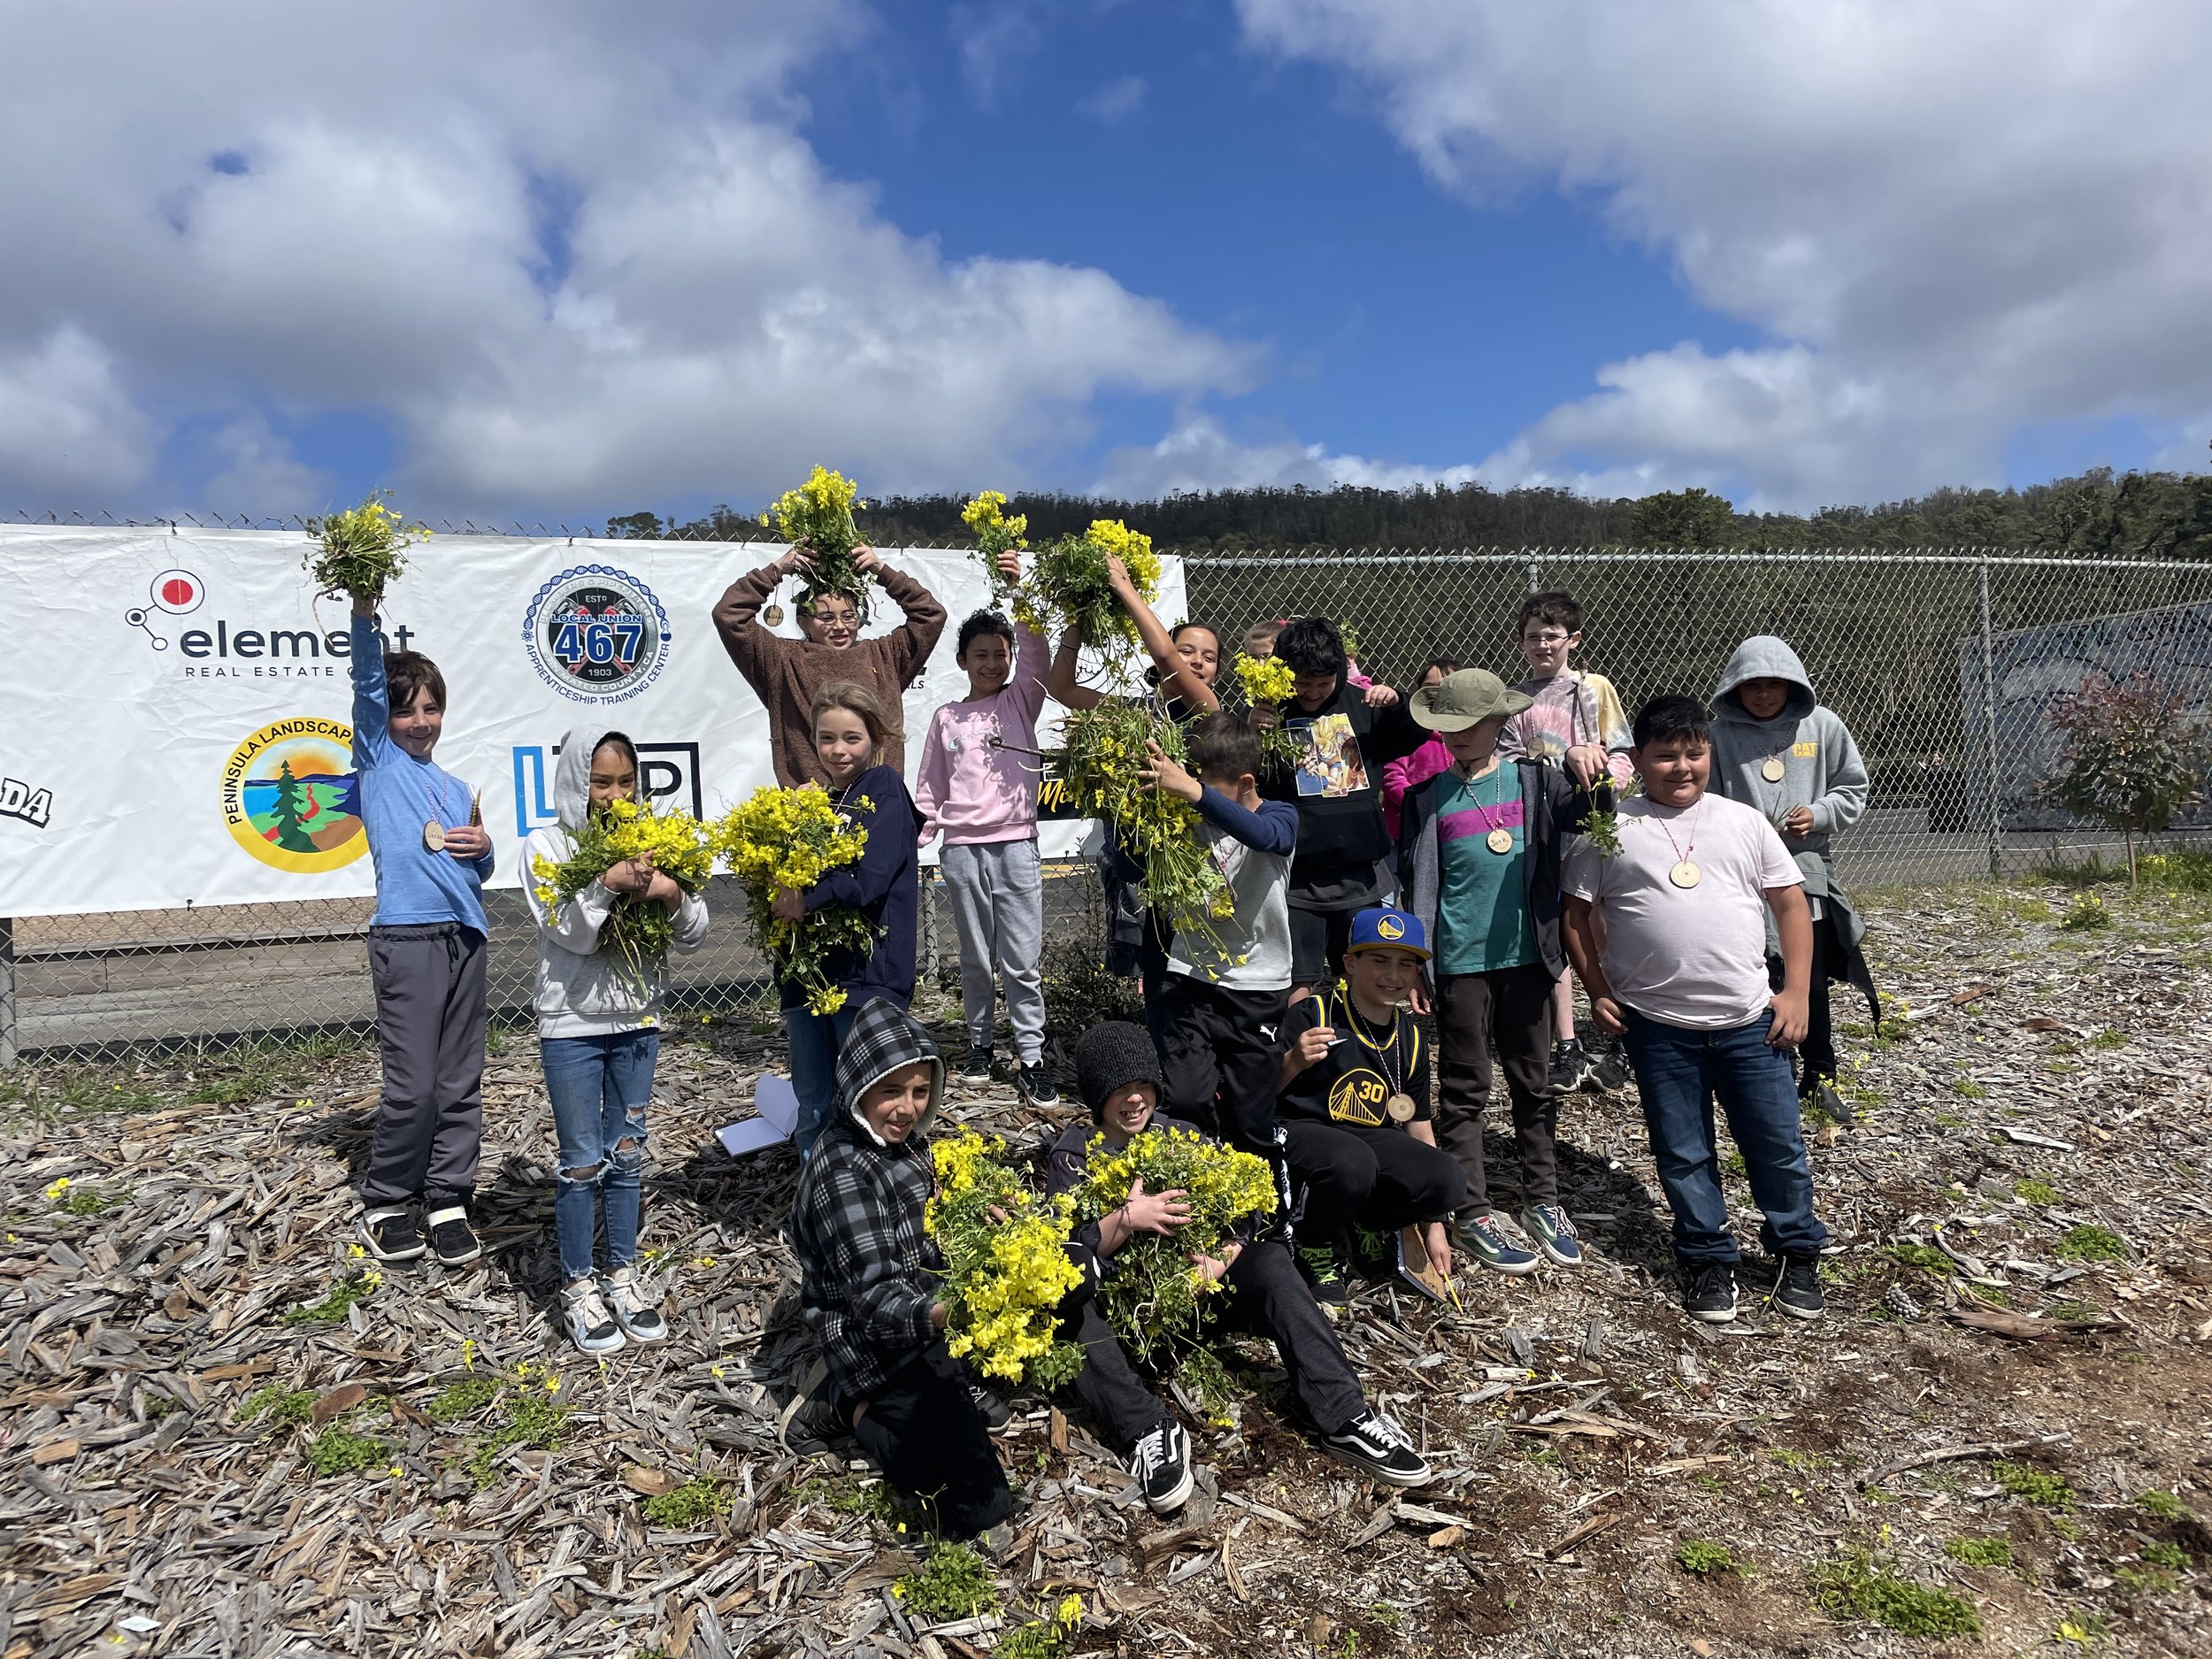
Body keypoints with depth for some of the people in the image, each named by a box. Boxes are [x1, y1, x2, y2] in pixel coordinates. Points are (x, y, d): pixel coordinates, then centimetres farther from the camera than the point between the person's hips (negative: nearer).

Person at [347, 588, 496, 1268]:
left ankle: (447, 1201, 18)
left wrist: (484, 849, 4)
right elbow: (367, 683, -8)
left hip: (465, 937, 5)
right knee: (412, 1085, -5)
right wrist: (364, 614, -21)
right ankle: (385, 1203, 14)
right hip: (406, 936, -5)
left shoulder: (455, 788, 21)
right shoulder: (376, 758, 8)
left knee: (461, 1083, 7)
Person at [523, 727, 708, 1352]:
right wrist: (609, 884, -28)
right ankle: (577, 1287, 21)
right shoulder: (545, 846, -6)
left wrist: (673, 895, -19)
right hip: (572, 1025, -3)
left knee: (626, 1154, 14)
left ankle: (623, 1275, 28)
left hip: (638, 1020, 3)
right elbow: (570, 935, -16)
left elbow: (693, 937, -1)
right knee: (582, 1161, 5)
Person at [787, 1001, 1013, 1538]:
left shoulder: (907, 1138, 3)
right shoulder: (842, 1168, -23)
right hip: (883, 1357, -9)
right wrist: (948, 1313, -49)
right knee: (981, 1507, -16)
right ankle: (865, 1416, 4)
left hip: (933, 1318, 9)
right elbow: (876, 1302, -29)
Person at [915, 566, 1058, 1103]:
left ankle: (1030, 1058, 4)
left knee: (1023, 961, -1)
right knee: (975, 958, 11)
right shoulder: (946, 718, 9)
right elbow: (930, 790, 12)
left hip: (1016, 844, -1)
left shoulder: (1020, 701, 5)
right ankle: (980, 1043, 25)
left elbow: (1035, 653, -13)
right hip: (962, 848, 2)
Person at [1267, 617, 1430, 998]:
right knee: (1299, 989, -1)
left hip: (1361, 876, 4)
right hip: (1297, 880, -3)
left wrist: (1396, 705, -3)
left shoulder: (1358, 703, 6)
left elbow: (1416, 737, 16)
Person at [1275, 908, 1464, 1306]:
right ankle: (1316, 1248, -6)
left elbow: (1419, 1127, 12)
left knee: (1448, 1182, -23)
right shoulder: (1314, 1015, -12)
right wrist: (1293, 1063, -35)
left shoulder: (1411, 1040, 7)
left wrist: (1432, 1225, 11)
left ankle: (1357, 1221, 7)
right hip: (1300, 1130, -5)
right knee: (1351, 1164, -39)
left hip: (1372, 1139, 5)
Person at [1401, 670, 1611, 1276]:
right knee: (1465, 1090, 5)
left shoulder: (1533, 780, 3)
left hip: (1525, 955, 2)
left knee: (1533, 1084, 13)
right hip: (1461, 961, -2)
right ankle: (1473, 1214, 14)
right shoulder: (1429, 795, -2)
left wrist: (1594, 775, -27)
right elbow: (1413, 880, 0)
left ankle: (1542, 1202, 27)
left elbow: (1588, 815, -8)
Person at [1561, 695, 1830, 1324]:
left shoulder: (1743, 821, 4)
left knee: (1779, 1145, 10)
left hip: (1750, 1020, 1)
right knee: (1683, 1154, 10)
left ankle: (1798, 1253, 32)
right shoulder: (1612, 828, -1)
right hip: (1657, 1027, -1)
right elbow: (1578, 913, 4)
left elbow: (1791, 904, 7)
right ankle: (1707, 1260, 28)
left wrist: (1795, 993, 0)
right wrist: (1598, 991, -1)